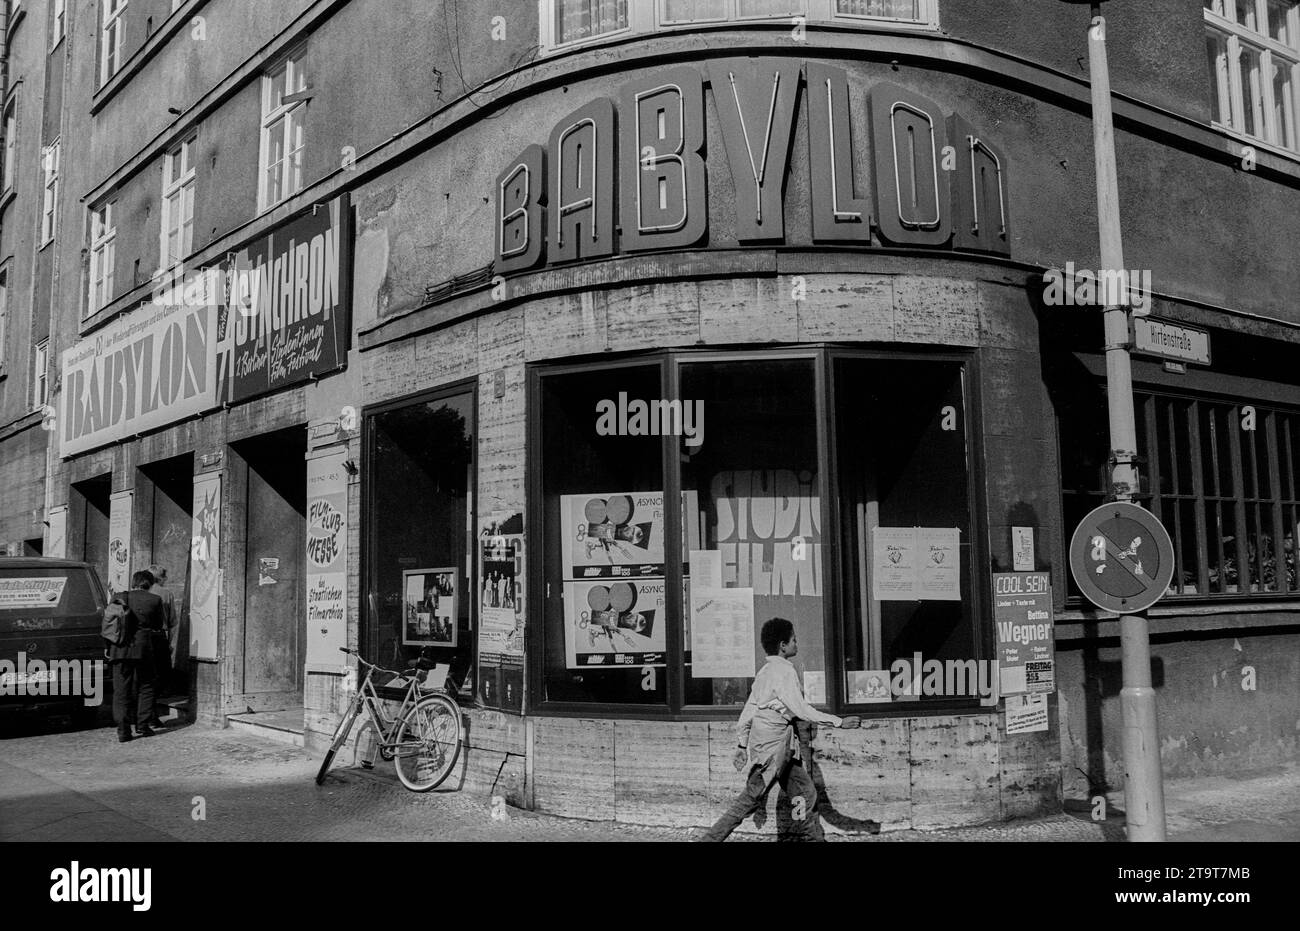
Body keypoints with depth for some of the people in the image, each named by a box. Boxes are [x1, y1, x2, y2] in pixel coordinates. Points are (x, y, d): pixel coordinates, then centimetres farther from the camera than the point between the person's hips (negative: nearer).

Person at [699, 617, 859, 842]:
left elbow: (748, 710, 14)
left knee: (806, 793, 11)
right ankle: (710, 838, 1)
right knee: (750, 801, -3)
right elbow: (801, 710, -19)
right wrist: (839, 722, -14)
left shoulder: (766, 671, 13)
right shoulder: (784, 670, -15)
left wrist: (742, 745, 18)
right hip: (772, 747, -9)